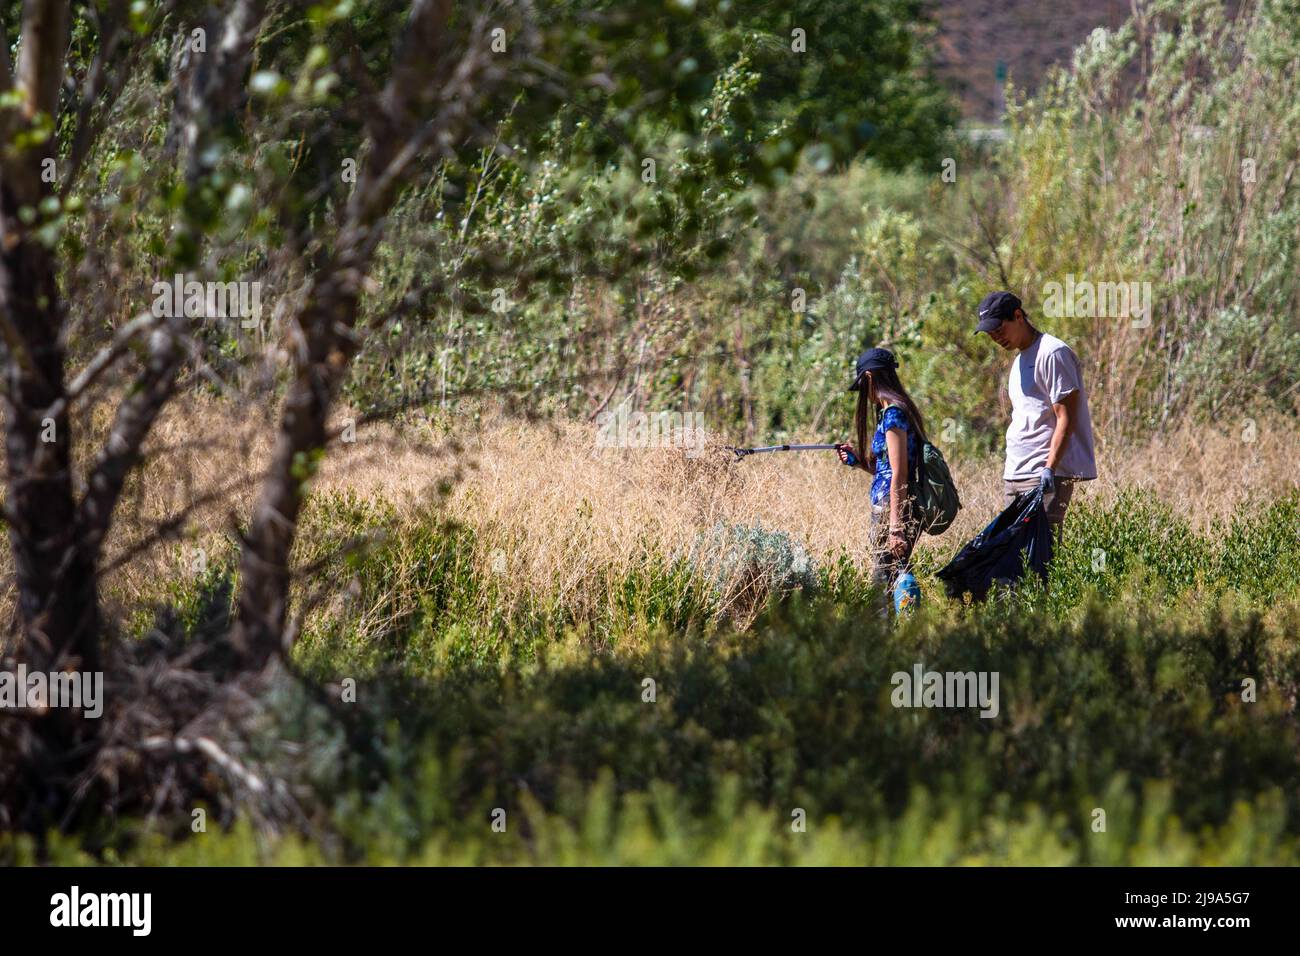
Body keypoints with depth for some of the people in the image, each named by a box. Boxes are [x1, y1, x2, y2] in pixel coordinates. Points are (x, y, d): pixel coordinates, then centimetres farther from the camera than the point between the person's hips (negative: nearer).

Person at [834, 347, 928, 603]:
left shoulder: (892, 413, -12)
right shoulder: (896, 410, 17)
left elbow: (899, 474, -18)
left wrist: (895, 528, -20)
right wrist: (857, 460, 17)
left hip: (894, 511, -10)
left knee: (884, 582, -9)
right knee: (892, 579, 8)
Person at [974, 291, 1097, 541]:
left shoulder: (1052, 354, -9)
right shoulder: (1020, 359, 21)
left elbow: (1066, 419, -15)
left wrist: (1049, 468, -23)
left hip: (1045, 476, -9)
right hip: (1015, 476, 9)